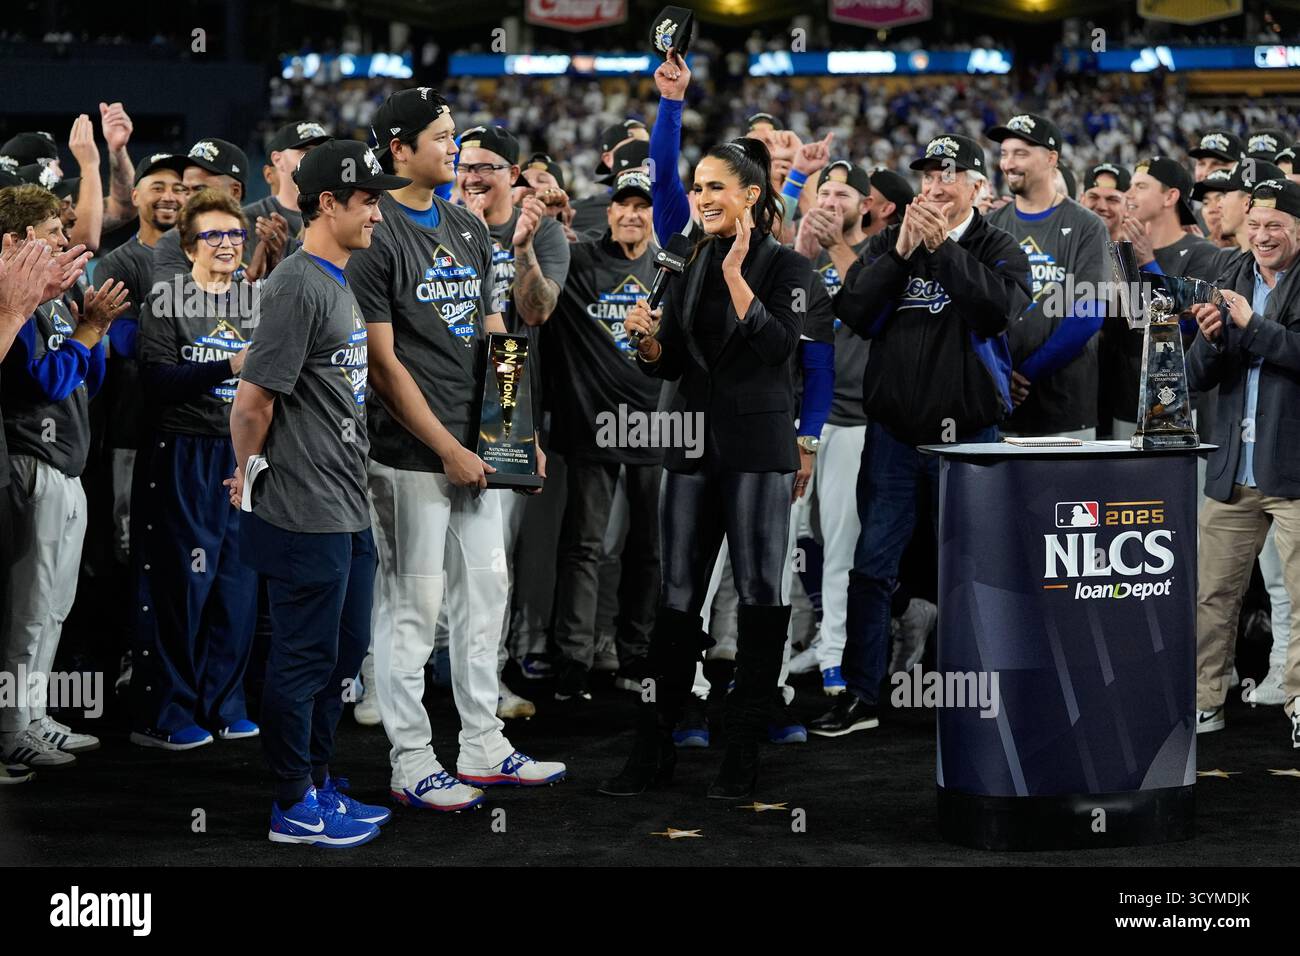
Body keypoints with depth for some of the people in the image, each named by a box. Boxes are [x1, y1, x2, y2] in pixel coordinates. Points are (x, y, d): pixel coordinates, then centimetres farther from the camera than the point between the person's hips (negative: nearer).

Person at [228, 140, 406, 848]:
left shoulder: (340, 284, 15)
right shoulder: (298, 286, -17)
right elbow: (253, 399, -19)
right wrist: (249, 478, -5)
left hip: (346, 509, 10)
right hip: (305, 515, -10)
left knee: (344, 650, 17)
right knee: (304, 657, 0)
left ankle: (319, 784, 29)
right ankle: (294, 809, 10)